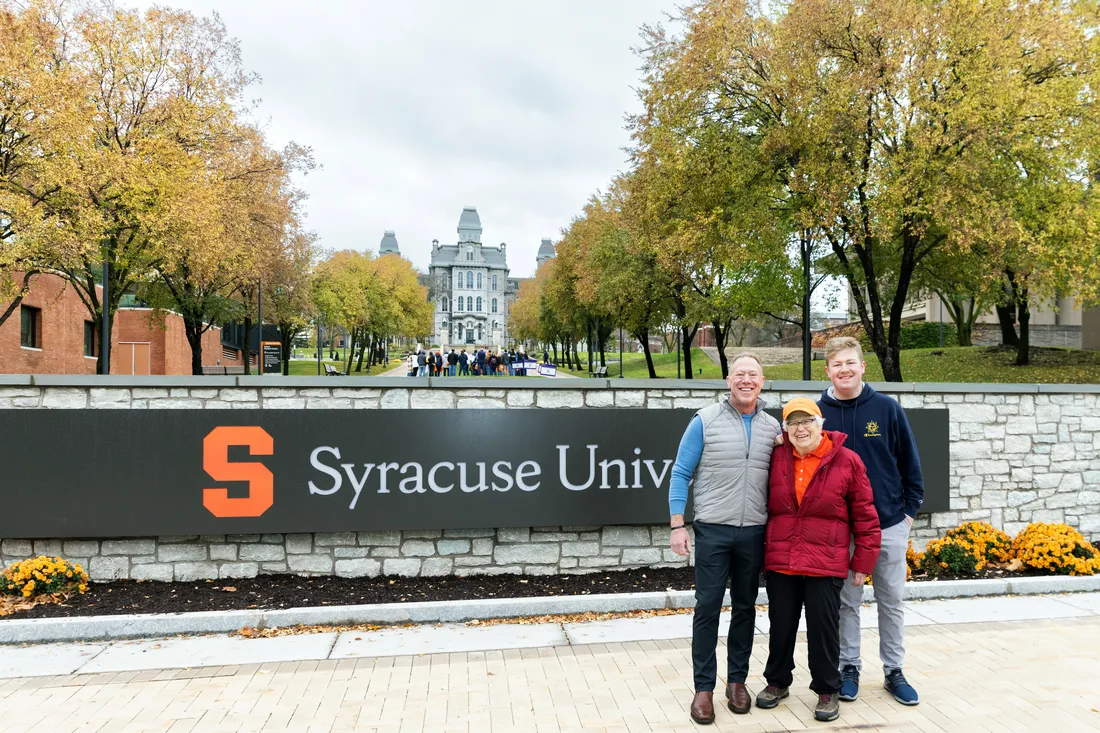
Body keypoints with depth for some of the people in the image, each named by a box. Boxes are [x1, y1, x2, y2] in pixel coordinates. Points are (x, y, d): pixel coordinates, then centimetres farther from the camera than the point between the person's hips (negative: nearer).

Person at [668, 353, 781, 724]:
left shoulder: (772, 427, 6)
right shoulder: (705, 421, -5)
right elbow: (681, 474, -4)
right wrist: (677, 526, -7)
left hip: (754, 533, 3)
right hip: (712, 530, -3)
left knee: (745, 607, 12)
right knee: (707, 607, 1)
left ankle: (737, 680, 26)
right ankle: (703, 687, 13)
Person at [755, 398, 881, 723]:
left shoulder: (847, 461, -6)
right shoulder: (776, 459, 1)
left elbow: (865, 516, -2)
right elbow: (764, 505, 12)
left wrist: (863, 562, -1)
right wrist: (763, 548, 12)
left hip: (826, 564, -3)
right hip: (780, 562, 3)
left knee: (823, 627, 5)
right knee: (781, 624, 13)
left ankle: (827, 691, 24)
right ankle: (777, 681, 32)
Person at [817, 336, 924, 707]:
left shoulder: (887, 408, -3)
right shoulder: (818, 412, -4)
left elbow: (909, 463, 3)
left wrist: (910, 509, 1)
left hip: (890, 524, 1)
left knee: (892, 602, 12)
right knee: (847, 602, 10)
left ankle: (895, 671, 26)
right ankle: (849, 668, 24)